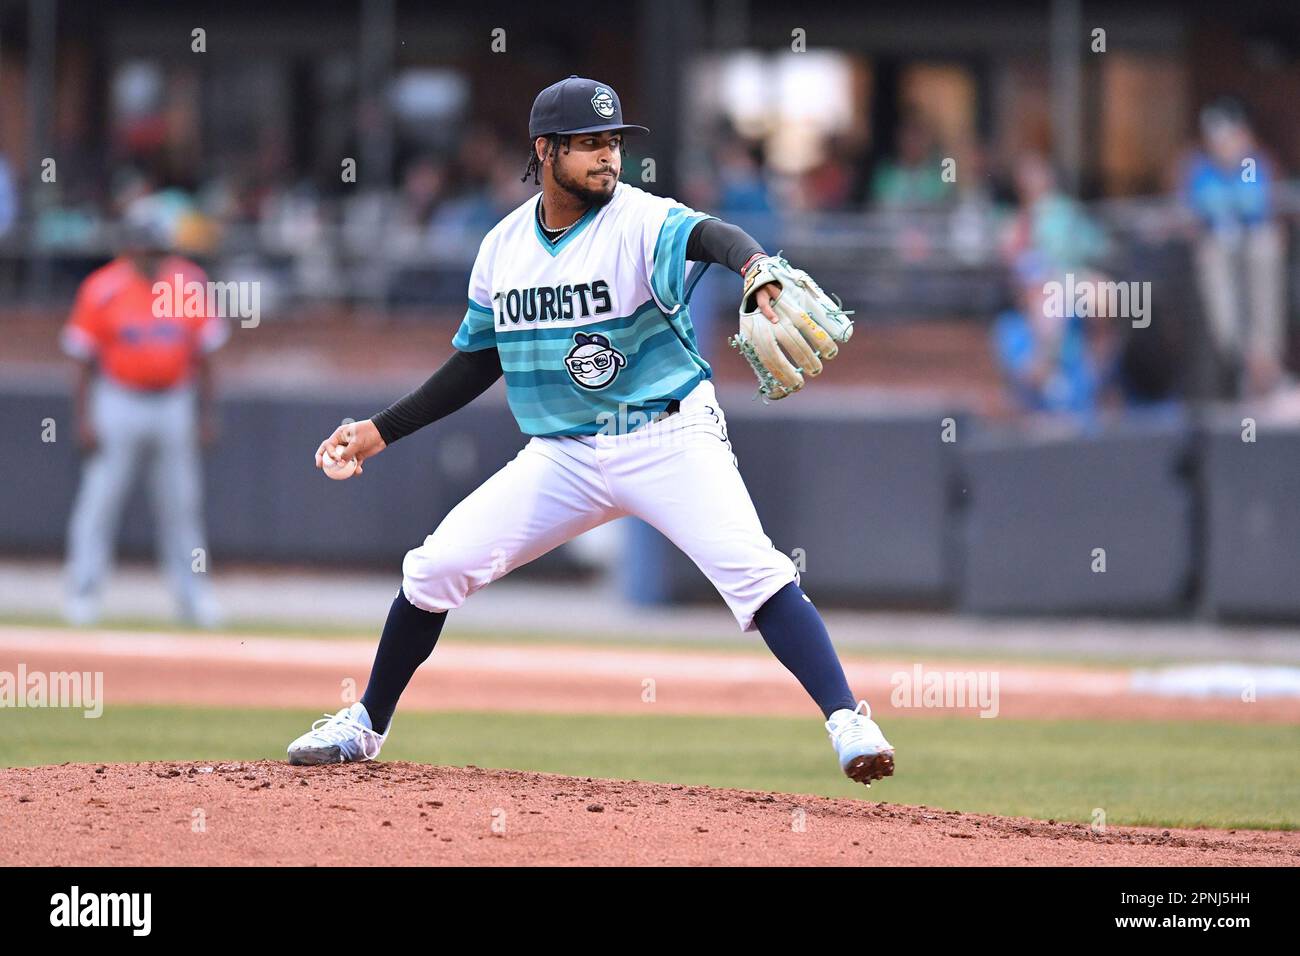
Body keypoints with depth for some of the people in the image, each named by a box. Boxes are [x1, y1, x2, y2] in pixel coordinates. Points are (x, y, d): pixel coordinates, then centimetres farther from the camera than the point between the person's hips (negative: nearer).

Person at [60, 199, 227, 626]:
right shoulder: (102, 289, -6)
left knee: (181, 504, 6)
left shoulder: (189, 283, 3)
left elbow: (201, 354, 9)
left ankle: (192, 594, 13)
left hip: (174, 405, 3)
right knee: (99, 501, -5)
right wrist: (83, 419, -8)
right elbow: (86, 358, -3)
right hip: (118, 403, -3)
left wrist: (205, 413, 6)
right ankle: (83, 594, 0)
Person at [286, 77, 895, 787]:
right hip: (563, 455, 4)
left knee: (752, 570, -25)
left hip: (667, 441, -4)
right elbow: (478, 361, 17)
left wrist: (755, 269, -61)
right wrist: (380, 430, 13)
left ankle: (848, 722, -25)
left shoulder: (639, 222, -13)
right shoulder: (504, 246, 4)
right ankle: (366, 725, 18)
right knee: (436, 568, -1)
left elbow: (706, 236, -37)